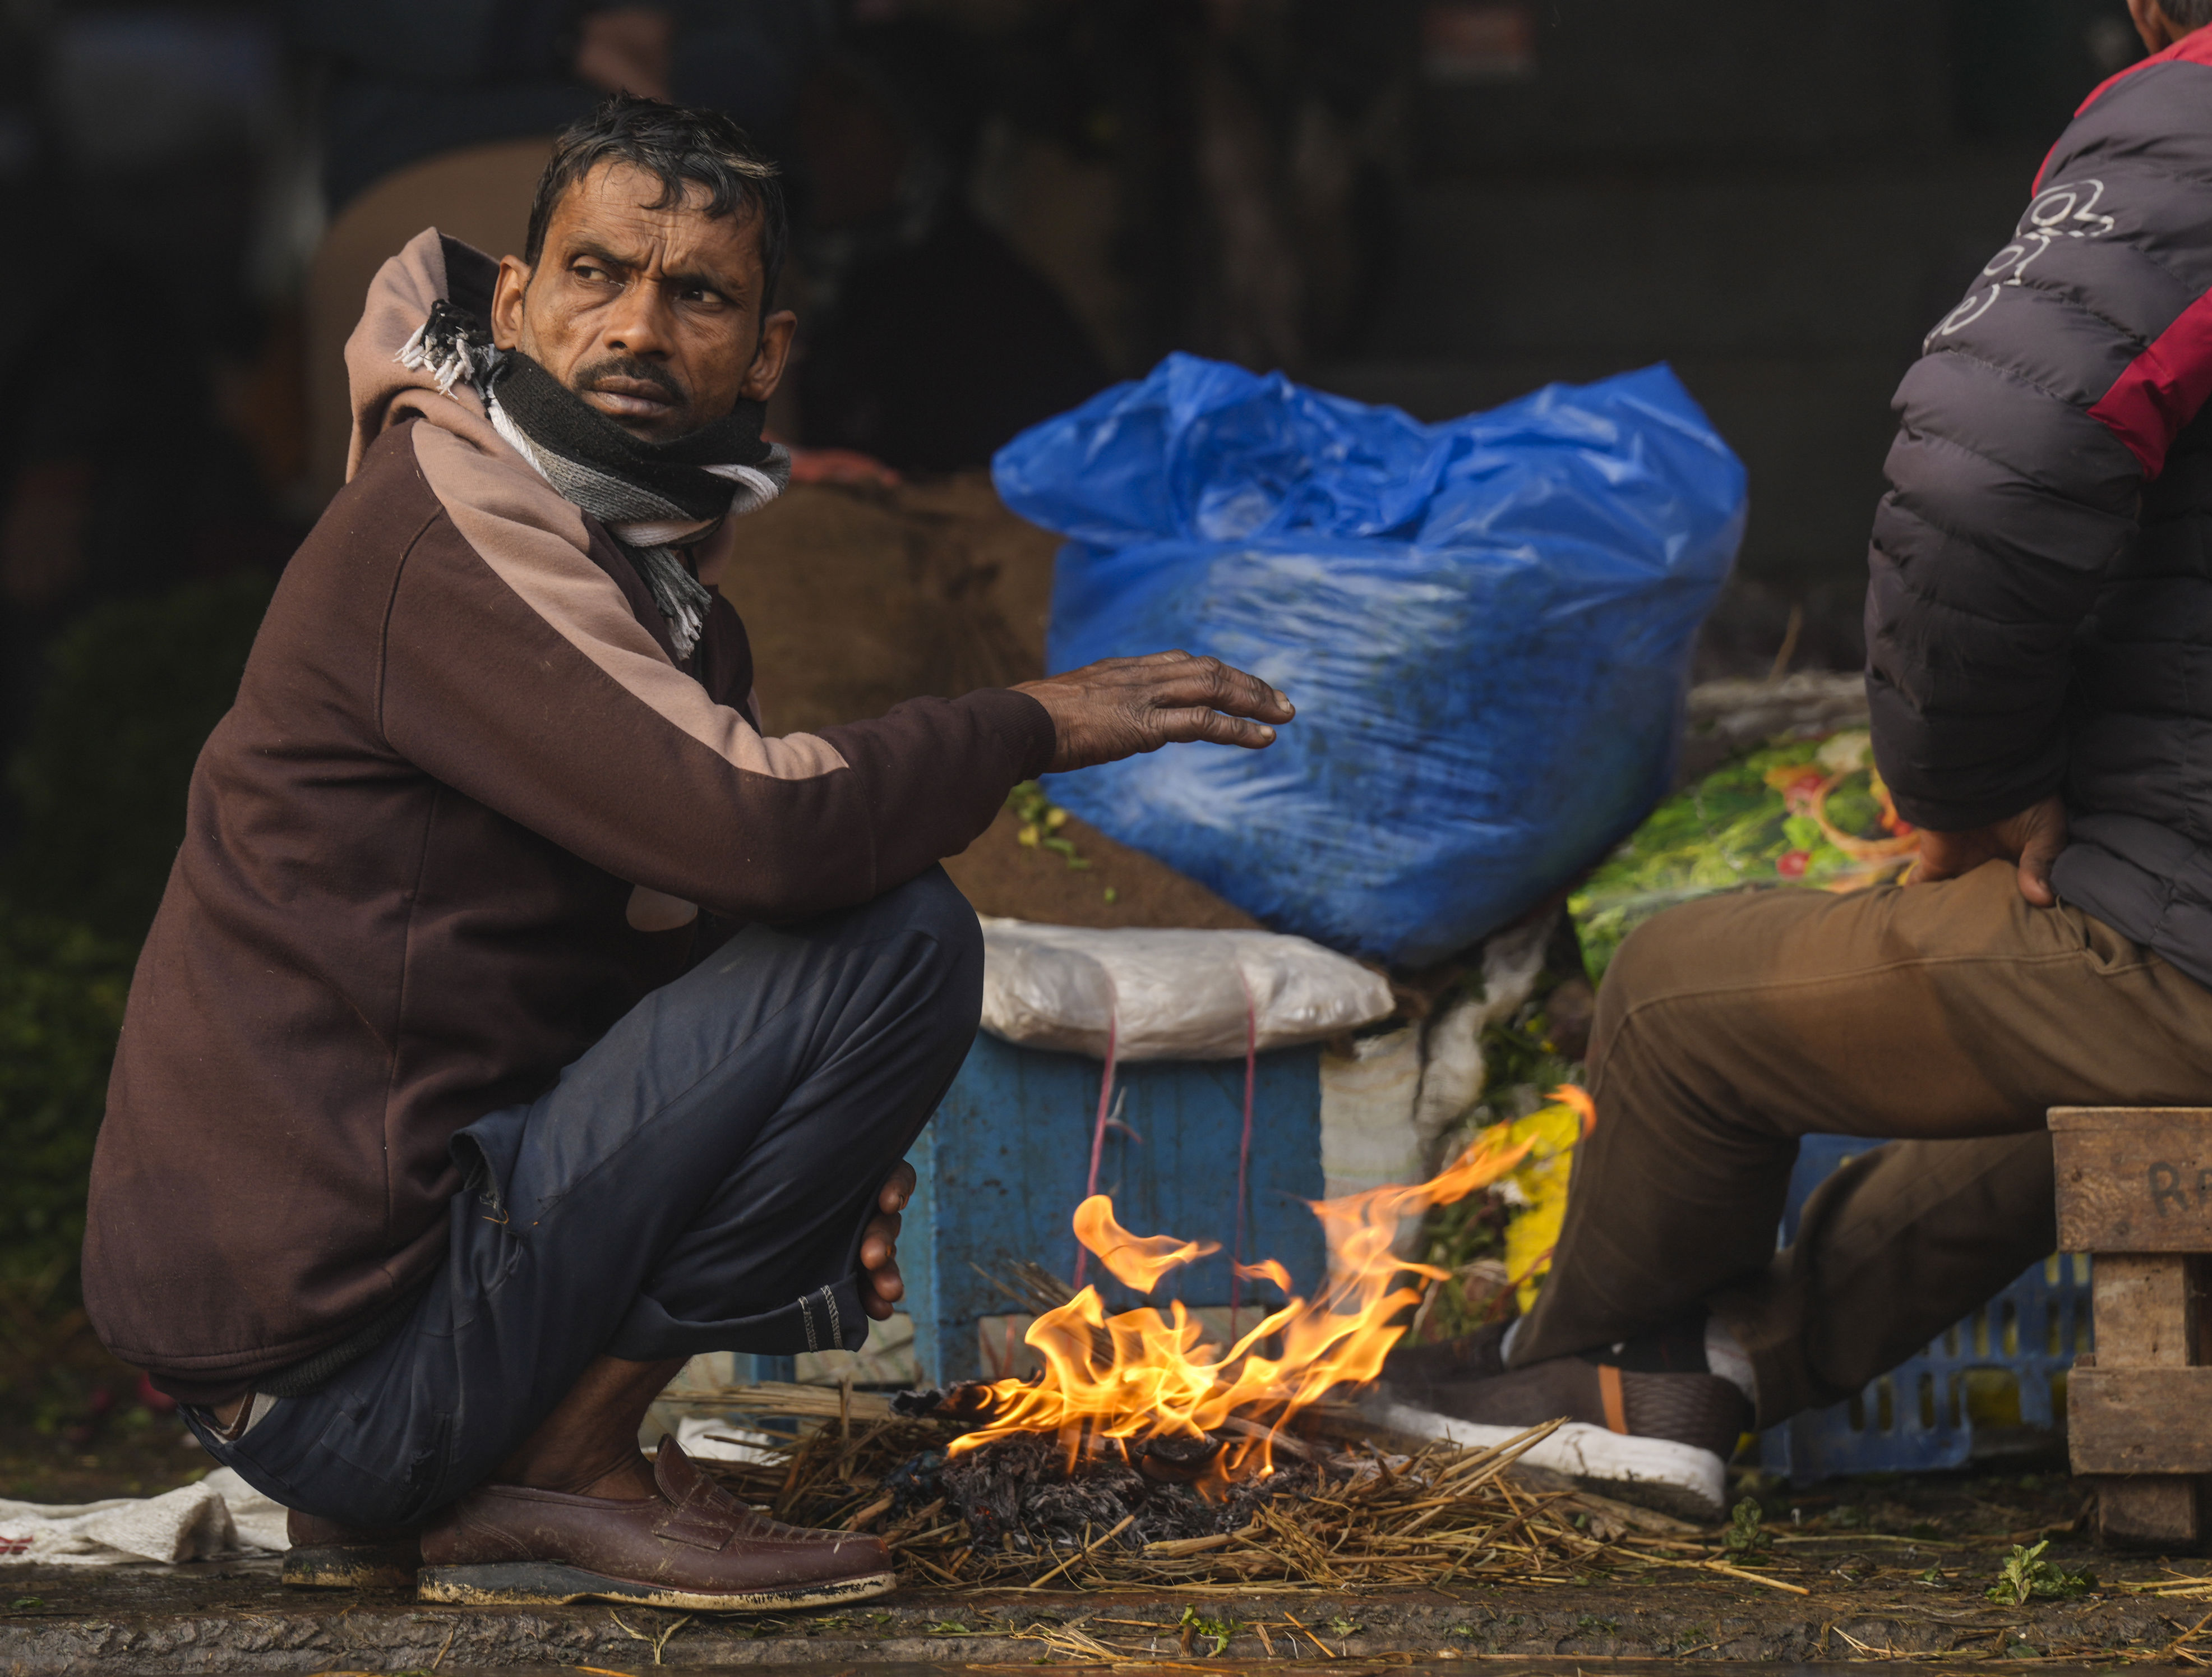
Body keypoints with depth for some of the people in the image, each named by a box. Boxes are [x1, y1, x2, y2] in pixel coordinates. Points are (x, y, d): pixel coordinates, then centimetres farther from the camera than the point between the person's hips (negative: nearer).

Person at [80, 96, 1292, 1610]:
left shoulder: (663, 577, 17)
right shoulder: (451, 531, -14)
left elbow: (668, 920, 23)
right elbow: (761, 826, -27)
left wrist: (820, 1154, 5)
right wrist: (1030, 724, -10)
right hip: (335, 1339, -10)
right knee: (902, 936, -15)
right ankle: (558, 1480, -8)